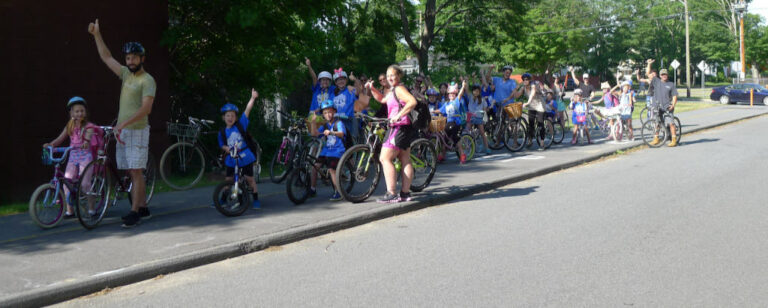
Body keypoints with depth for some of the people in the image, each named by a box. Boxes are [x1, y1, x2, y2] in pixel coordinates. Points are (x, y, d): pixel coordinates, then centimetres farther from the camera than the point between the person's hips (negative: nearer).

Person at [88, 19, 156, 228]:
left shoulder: (147, 80, -11)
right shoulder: (126, 74, 12)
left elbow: (146, 108, -22)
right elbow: (106, 57, 23)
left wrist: (124, 123, -29)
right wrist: (97, 35, 21)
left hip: (137, 131, -8)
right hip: (122, 131, 8)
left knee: (136, 172, -8)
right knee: (132, 172, 9)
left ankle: (134, 212, -8)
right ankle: (143, 208, 16)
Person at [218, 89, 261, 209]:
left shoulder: (240, 125, -4)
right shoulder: (222, 133, 3)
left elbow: (247, 110, -12)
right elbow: (222, 145, 13)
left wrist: (253, 98, -21)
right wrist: (226, 148, -10)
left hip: (245, 157, -3)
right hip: (231, 159, 3)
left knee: (249, 178, 0)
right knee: (228, 179, 11)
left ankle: (256, 199, 11)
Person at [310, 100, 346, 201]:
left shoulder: (338, 123, -5)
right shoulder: (325, 126, 16)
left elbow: (341, 134, -25)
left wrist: (331, 132, -44)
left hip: (336, 150, -6)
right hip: (326, 150, 6)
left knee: (331, 169, -19)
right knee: (315, 166, -5)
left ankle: (338, 192, -8)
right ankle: (313, 189, 9)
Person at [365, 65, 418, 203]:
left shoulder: (399, 89, -12)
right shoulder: (393, 91, 19)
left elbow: (412, 101, -27)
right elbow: (382, 99, 34)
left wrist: (399, 115, -30)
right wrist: (372, 88, 21)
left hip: (399, 128, -11)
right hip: (403, 129, 11)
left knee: (385, 159, -11)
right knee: (405, 160, 10)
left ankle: (391, 194, -13)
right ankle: (405, 193, 14)